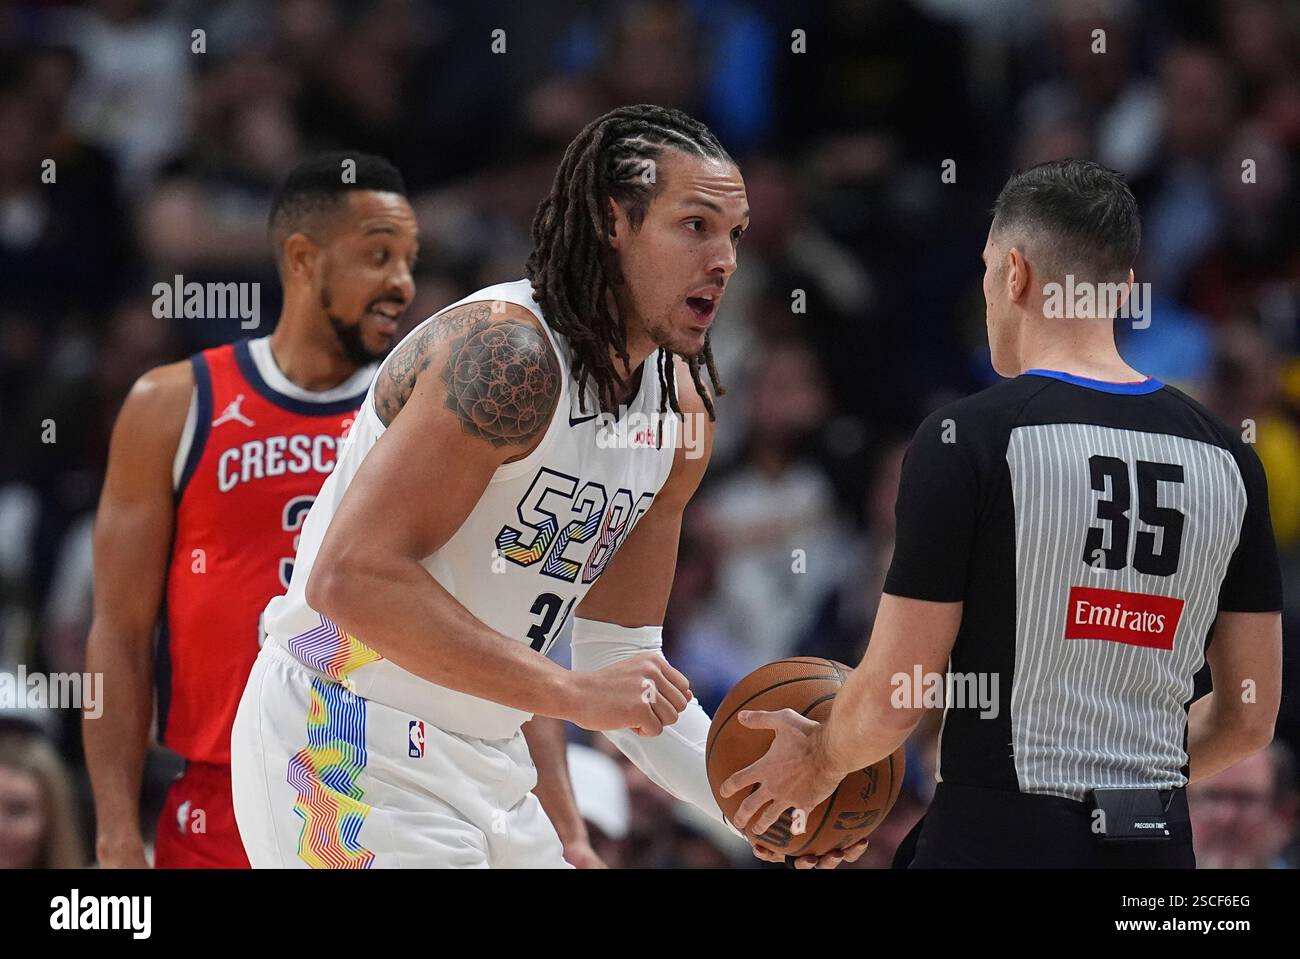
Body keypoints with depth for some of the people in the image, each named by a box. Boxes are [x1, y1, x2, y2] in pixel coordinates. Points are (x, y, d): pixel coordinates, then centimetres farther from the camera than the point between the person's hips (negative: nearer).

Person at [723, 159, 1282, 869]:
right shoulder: (1226, 458, 6)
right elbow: (1248, 719, 11)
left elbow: (888, 704, -9)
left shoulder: (968, 438, -9)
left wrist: (818, 763, 13)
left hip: (997, 838, -5)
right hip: (1160, 847, 5)